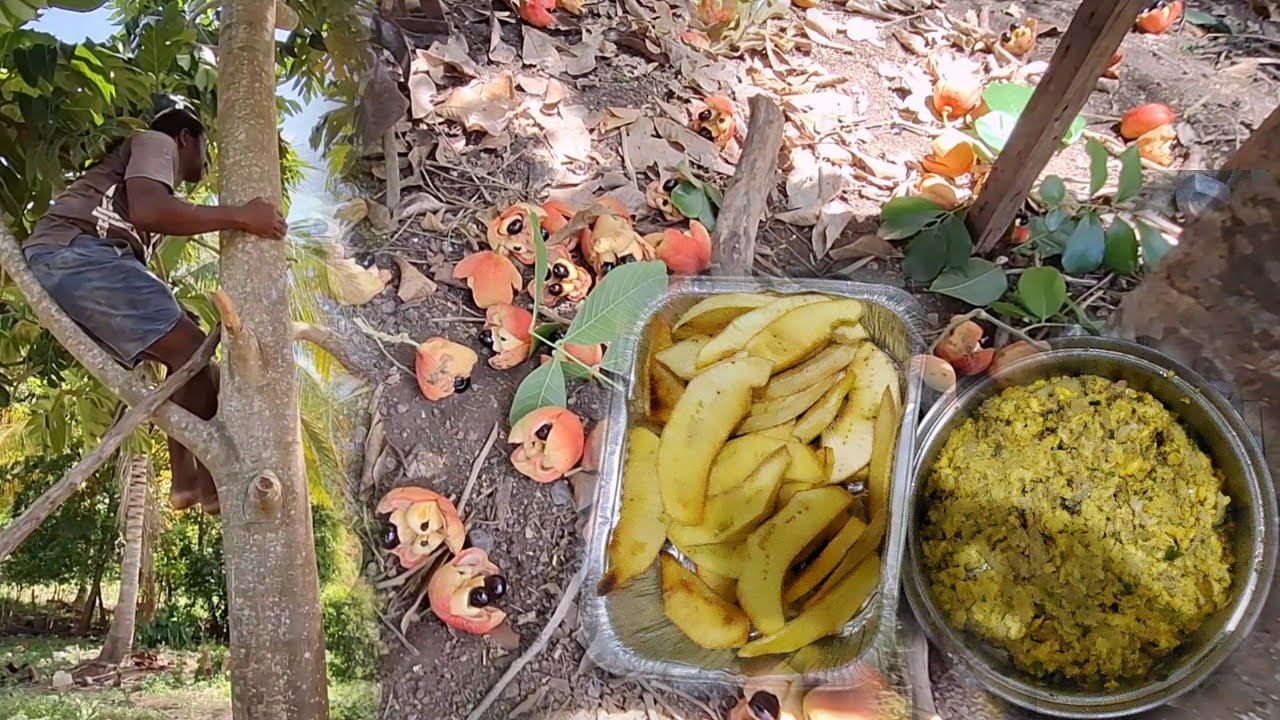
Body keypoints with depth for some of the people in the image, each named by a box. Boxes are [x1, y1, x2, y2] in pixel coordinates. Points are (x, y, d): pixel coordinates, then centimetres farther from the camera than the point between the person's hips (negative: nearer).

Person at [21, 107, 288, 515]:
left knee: (183, 353, 7)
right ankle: (213, 478, -13)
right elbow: (147, 212, -18)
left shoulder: (161, 184, 32)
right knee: (190, 348, -16)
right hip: (72, 252, -10)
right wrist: (238, 216, -19)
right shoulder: (157, 143, 5)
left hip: (64, 264, 10)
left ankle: (186, 477, -2)